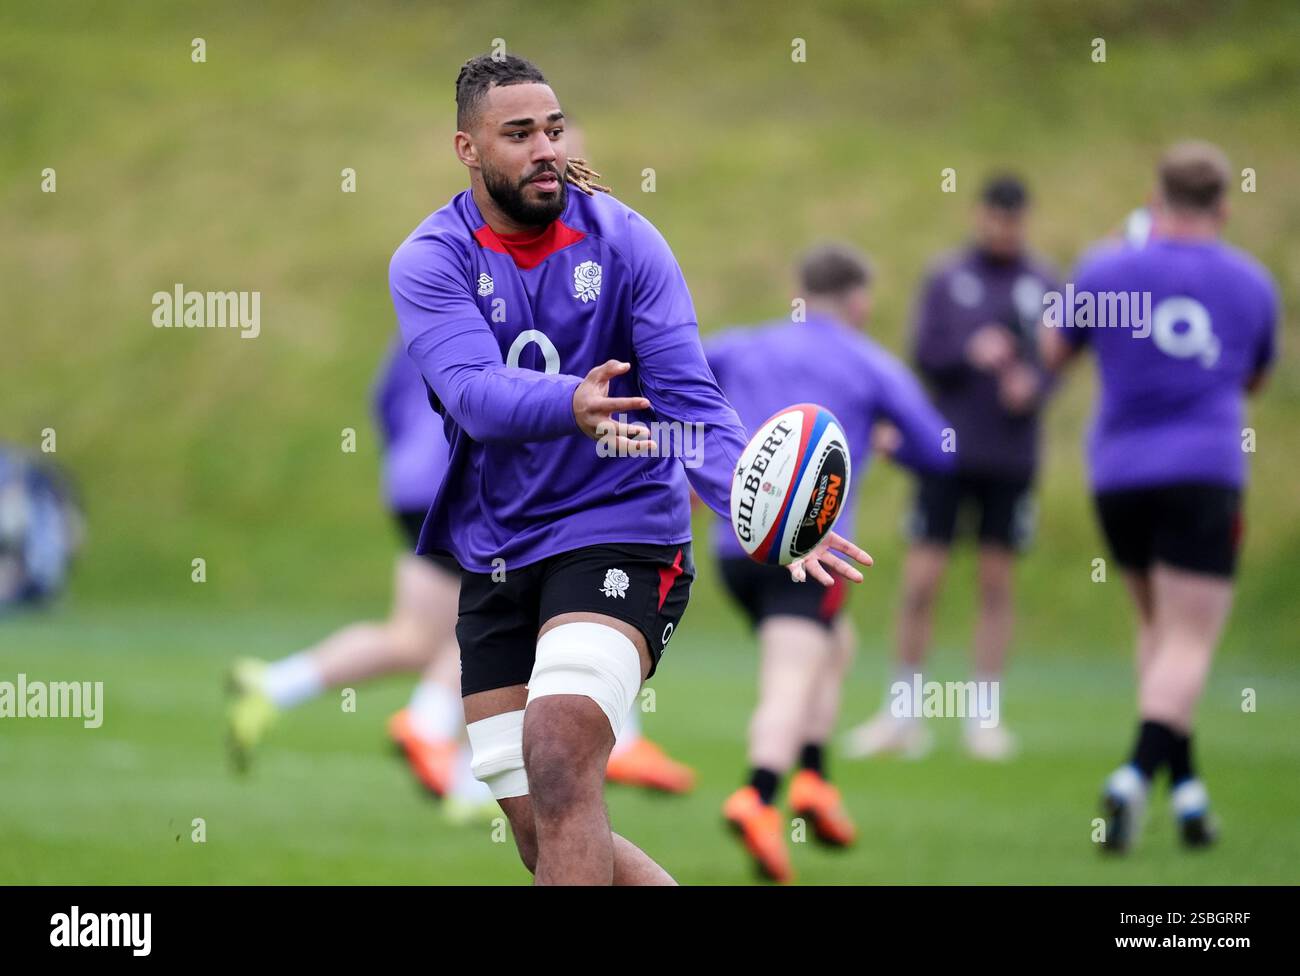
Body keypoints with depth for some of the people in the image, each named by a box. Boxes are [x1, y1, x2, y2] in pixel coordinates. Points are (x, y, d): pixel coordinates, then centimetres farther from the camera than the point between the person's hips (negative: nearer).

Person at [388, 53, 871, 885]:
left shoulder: (624, 241, -5)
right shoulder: (431, 262, -5)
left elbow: (690, 404, -11)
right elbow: (474, 391, -24)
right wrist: (569, 404, -46)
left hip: (618, 532, -3)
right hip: (493, 559, 3)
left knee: (558, 745, -27)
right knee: (544, 837, 3)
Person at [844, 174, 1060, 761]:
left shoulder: (1043, 287, 6)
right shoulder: (947, 280, 4)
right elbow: (926, 356, -2)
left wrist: (1031, 384, -17)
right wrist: (972, 353, -20)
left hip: (1011, 455, 1)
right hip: (947, 451, -1)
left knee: (997, 582, 4)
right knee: (922, 579, -4)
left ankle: (983, 718, 10)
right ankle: (901, 714, 5)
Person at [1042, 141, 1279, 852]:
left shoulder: (1106, 272, 0)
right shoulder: (1251, 284, 6)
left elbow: (1055, 352, 16)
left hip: (1118, 474, 2)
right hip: (1205, 474, -2)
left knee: (1157, 626, 19)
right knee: (1188, 643, -4)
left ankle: (1185, 783, 12)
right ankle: (1138, 775, -26)